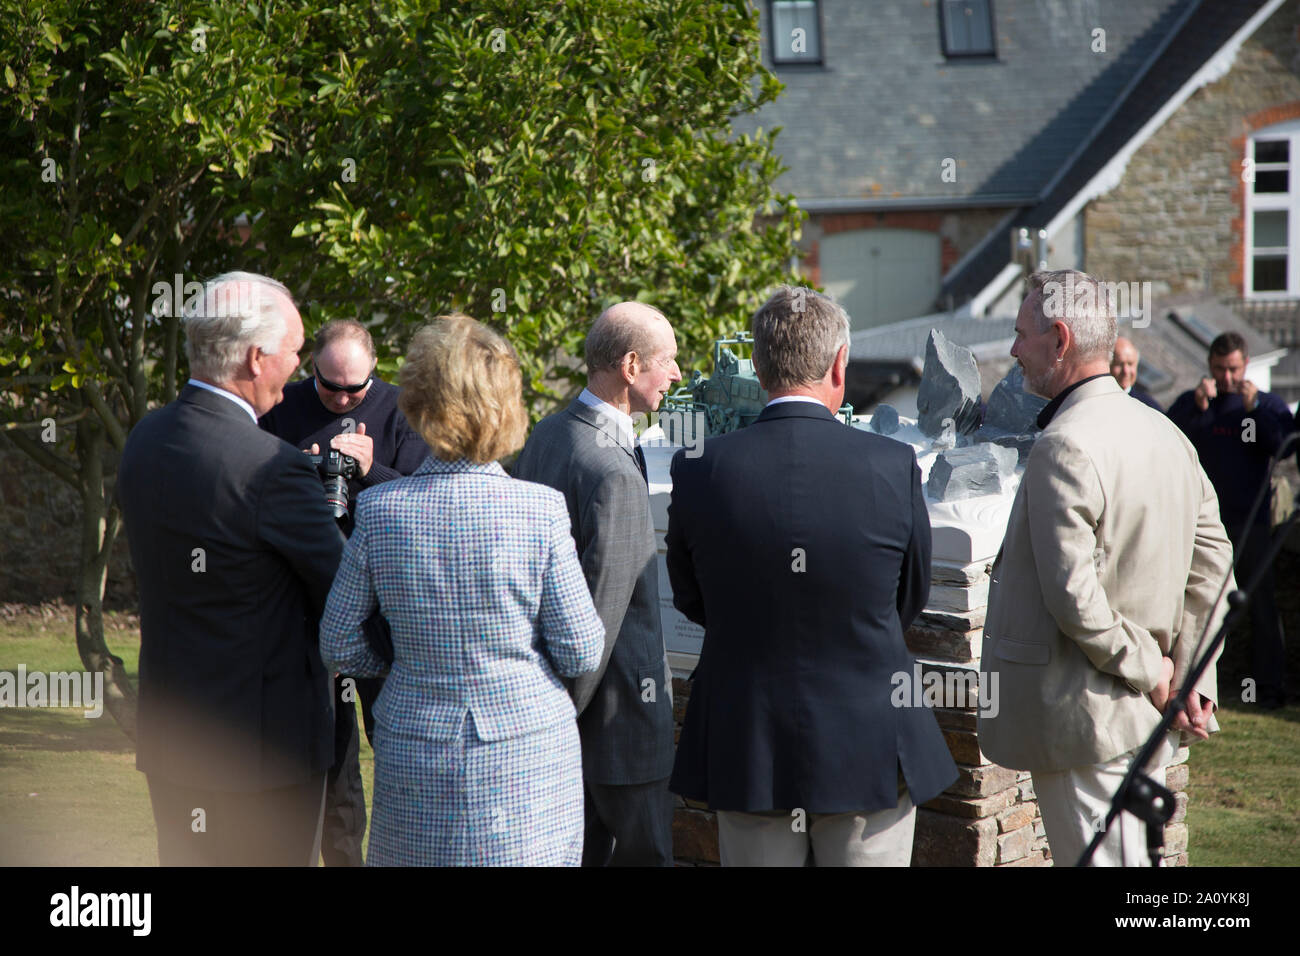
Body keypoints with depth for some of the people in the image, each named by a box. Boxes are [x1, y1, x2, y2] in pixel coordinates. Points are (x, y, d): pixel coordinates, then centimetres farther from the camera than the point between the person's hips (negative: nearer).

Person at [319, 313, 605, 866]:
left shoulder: (378, 510, -8)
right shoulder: (541, 511, -14)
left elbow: (339, 648, 0)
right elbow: (581, 654, -8)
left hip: (414, 756, 2)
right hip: (527, 759, -2)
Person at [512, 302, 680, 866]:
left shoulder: (544, 436, 6)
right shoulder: (614, 472, -24)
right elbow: (602, 606, -24)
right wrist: (568, 709, -12)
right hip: (616, 709, -9)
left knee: (581, 846, 18)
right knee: (642, 852, 3)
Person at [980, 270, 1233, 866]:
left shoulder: (1063, 447, -20)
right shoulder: (1166, 433, 8)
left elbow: (1074, 597, -23)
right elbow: (1211, 565, 10)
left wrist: (1147, 669, -10)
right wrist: (1188, 675, 8)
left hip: (1083, 716, -9)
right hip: (1145, 721, 9)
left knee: (1096, 858, -2)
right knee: (1139, 854, 17)